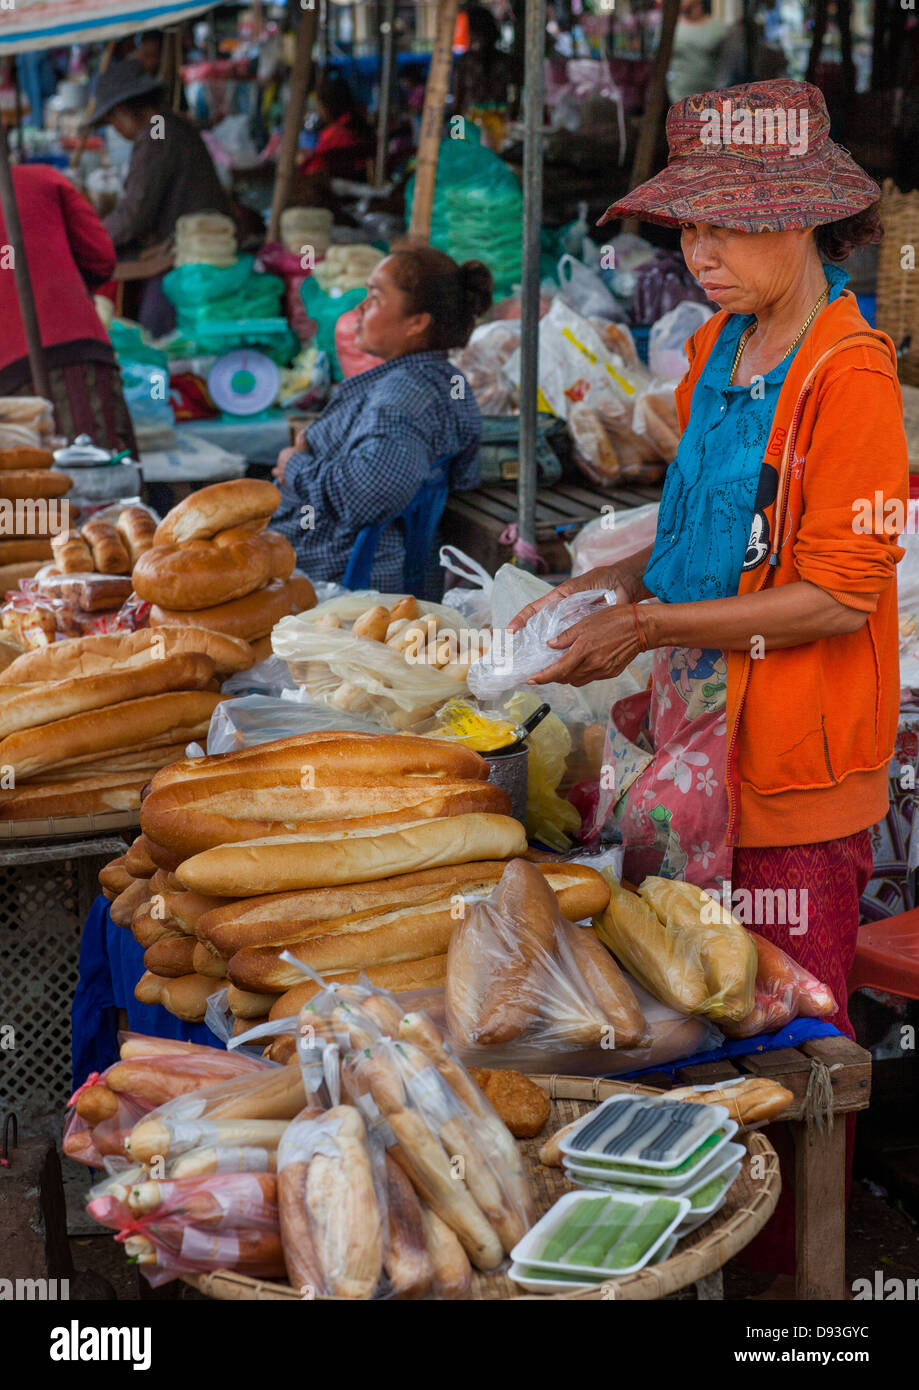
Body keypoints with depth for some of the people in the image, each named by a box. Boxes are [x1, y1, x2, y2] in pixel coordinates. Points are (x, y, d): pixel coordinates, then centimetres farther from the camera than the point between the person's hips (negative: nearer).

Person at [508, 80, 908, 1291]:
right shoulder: (717, 350, 11)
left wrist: (649, 627, -16)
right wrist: (609, 586, 6)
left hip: (795, 756, -7)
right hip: (702, 721, 7)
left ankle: (794, 1270, 19)